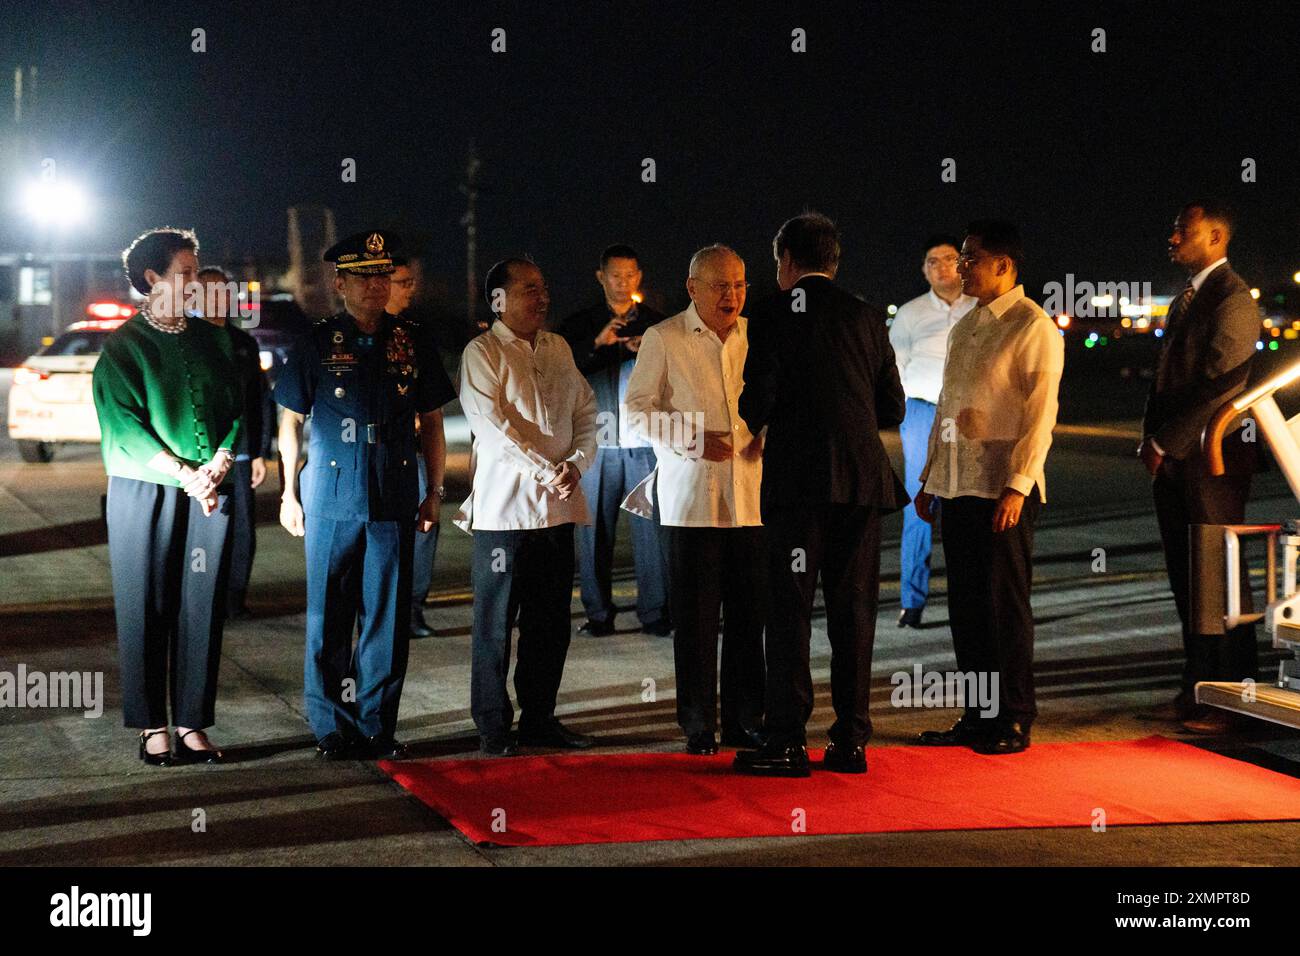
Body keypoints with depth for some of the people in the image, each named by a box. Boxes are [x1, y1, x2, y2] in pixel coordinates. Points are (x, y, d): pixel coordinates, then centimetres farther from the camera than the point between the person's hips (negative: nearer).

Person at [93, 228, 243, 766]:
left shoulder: (210, 341, 12)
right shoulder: (124, 346, -1)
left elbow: (236, 410, 8)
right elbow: (124, 422, -8)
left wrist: (215, 468, -9)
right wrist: (183, 474, -16)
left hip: (209, 493, 3)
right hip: (144, 492, -3)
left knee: (202, 609, 3)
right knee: (146, 608, 0)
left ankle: (192, 724, 10)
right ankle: (152, 727, 7)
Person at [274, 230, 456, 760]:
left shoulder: (412, 343, 7)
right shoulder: (315, 344, 2)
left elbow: (429, 422, 13)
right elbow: (291, 421, 8)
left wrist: (434, 491, 10)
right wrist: (289, 493, 6)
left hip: (394, 498, 1)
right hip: (331, 498, -1)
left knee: (388, 616, 3)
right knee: (328, 617, 2)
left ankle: (377, 726, 12)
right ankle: (332, 727, 12)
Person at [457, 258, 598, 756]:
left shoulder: (558, 349, 14)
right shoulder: (482, 352, -5)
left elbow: (586, 412, 12)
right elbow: (492, 423, -14)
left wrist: (576, 463, -6)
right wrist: (546, 470, -16)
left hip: (559, 506, 6)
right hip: (505, 505, -6)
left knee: (551, 621, 10)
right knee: (496, 622, -1)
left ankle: (539, 718, 21)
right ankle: (493, 726, 7)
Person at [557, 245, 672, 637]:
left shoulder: (658, 325, 13)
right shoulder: (580, 325, 11)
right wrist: (597, 343, -16)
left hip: (645, 441, 0)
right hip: (597, 443, 0)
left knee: (651, 529, -5)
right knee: (594, 531, 0)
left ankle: (654, 612, 0)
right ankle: (599, 614, 7)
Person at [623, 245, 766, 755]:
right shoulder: (662, 339, 0)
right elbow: (639, 411, -1)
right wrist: (691, 439, -15)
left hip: (751, 495, 3)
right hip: (690, 496, -3)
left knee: (749, 613, 4)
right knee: (695, 617, -1)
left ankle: (745, 721, 14)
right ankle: (698, 726, 7)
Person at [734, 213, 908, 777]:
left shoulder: (773, 314, -3)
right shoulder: (868, 318, 10)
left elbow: (759, 397, -10)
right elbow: (892, 409, 10)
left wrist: (755, 421, 12)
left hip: (797, 477, -4)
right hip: (861, 478, 4)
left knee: (790, 608, -1)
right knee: (853, 608, 8)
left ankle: (787, 741, -2)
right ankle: (851, 739, 9)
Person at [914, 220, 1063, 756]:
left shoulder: (1033, 327, -9)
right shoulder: (964, 327, 17)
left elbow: (1041, 413, -14)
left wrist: (1017, 486, -19)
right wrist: (930, 477, 18)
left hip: (1003, 487, -8)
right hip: (958, 485, 8)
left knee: (1004, 605, -2)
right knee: (965, 604, 9)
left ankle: (1013, 722, 6)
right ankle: (976, 717, 17)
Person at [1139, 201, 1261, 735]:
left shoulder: (1233, 300, -12)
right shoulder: (1185, 299, 18)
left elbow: (1219, 385, -18)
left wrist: (1164, 443, -15)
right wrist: (1151, 440, 9)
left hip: (1212, 458, -9)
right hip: (1172, 460, 9)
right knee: (1187, 581, 10)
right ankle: (1198, 690, 17)